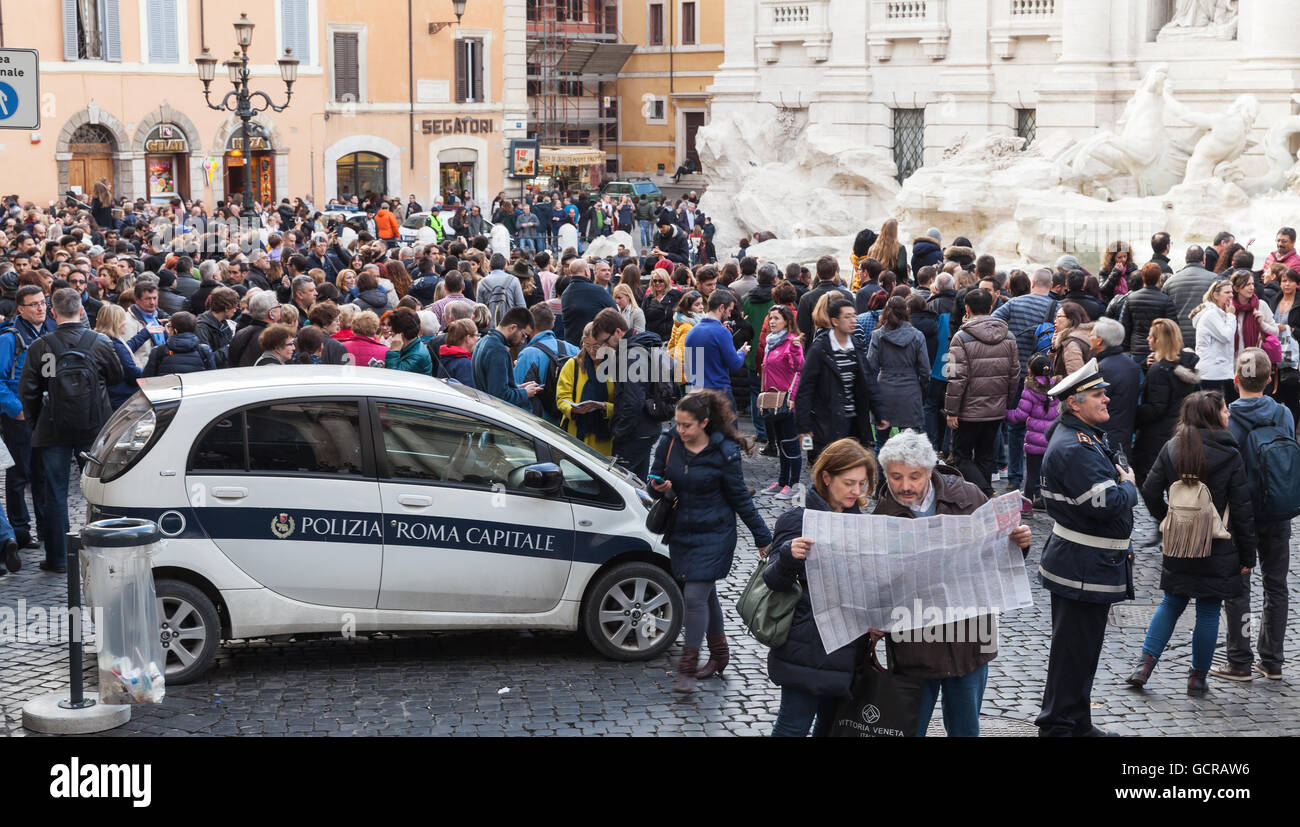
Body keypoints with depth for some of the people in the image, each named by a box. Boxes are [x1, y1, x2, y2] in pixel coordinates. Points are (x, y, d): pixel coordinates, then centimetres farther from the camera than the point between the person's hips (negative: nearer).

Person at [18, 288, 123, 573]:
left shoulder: (40, 347, -9)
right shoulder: (100, 343, -6)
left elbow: (27, 389, -6)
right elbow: (117, 376, 9)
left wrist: (34, 420, 10)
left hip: (53, 431, -1)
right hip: (93, 430, 1)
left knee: (55, 494, 7)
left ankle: (57, 558, 9)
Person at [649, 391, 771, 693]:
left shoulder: (723, 453, -12)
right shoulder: (669, 443, -2)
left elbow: (740, 498, -4)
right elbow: (655, 477, 10)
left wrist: (763, 538, 1)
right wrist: (658, 486, -16)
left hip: (714, 535, -5)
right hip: (680, 532, 5)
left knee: (695, 597, -12)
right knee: (706, 595, 17)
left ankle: (687, 668, -6)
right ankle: (719, 654, 34)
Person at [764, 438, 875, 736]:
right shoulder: (797, 520, -10)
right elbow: (774, 581, -15)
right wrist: (788, 557, -36)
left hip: (847, 651, 6)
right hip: (809, 647, -6)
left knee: (832, 724, 14)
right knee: (794, 726, -3)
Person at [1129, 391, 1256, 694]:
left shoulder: (1171, 448, -2)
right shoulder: (1230, 455, -11)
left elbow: (1151, 490, -1)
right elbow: (1242, 510, -8)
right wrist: (1247, 556, -2)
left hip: (1177, 545, 3)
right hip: (1217, 550, -3)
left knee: (1171, 604, 17)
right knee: (1208, 612, 8)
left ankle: (1145, 664, 7)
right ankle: (1198, 677, 14)